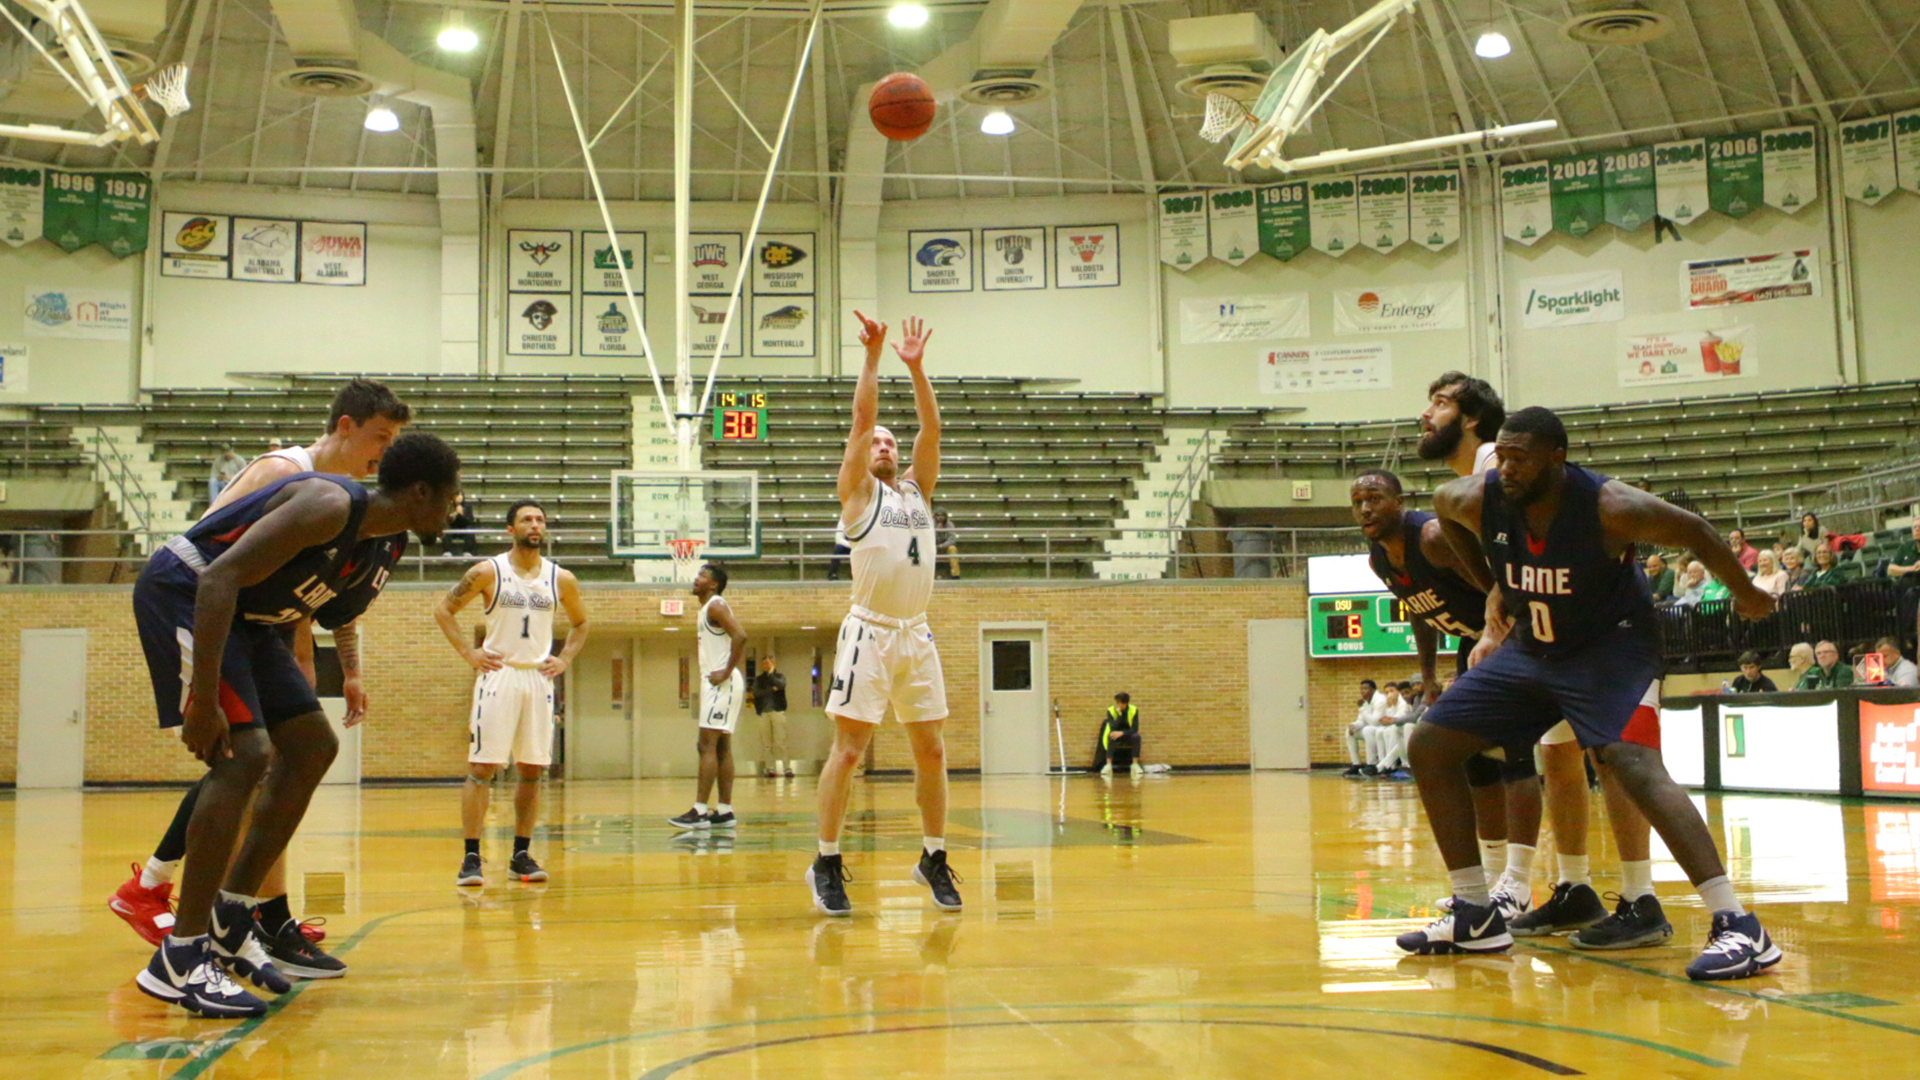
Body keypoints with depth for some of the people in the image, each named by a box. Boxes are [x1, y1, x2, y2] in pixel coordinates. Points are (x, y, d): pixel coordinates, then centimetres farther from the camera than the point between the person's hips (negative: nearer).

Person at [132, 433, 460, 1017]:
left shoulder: (377, 542, 5)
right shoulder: (331, 507, -25)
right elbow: (220, 578, -31)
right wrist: (204, 702, -33)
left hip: (244, 615, 11)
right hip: (182, 592, -11)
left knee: (313, 748, 8)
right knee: (245, 755, -21)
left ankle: (231, 916, 15)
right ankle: (180, 958, -14)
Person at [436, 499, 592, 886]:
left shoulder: (561, 579, 4)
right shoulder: (488, 572, -4)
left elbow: (580, 623, 19)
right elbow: (443, 609, 2)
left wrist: (564, 659, 5)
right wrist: (468, 652, -7)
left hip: (538, 677, 3)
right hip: (498, 675, -3)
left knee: (532, 770, 6)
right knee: (481, 767, -7)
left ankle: (521, 855, 15)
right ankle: (471, 857, -3)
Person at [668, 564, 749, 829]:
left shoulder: (715, 606, -11)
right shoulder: (708, 609, 19)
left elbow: (740, 636, -24)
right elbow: (736, 640, 26)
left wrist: (726, 672, -22)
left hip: (722, 684, -10)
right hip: (716, 683, 10)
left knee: (708, 745, -12)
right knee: (721, 747, 9)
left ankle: (700, 811, -13)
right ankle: (724, 811, 11)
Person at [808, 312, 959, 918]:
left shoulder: (917, 488, 16)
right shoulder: (857, 491, 4)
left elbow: (931, 429, 6)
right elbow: (861, 420, -6)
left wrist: (916, 368, -1)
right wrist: (873, 357, -9)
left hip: (916, 634, 5)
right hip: (869, 633, -5)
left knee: (932, 750, 7)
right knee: (848, 749, -5)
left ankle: (934, 858, 19)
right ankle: (827, 864, 3)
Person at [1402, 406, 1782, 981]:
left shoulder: (1611, 508, -28)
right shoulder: (1477, 500, -17)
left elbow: (1696, 533, -10)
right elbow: (1442, 504, 8)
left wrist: (1745, 593, 5)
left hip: (1612, 646, -6)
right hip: (1530, 646, 6)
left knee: (1632, 763, -30)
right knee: (1428, 747, 1)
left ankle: (1738, 927, -26)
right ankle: (1475, 916, 9)